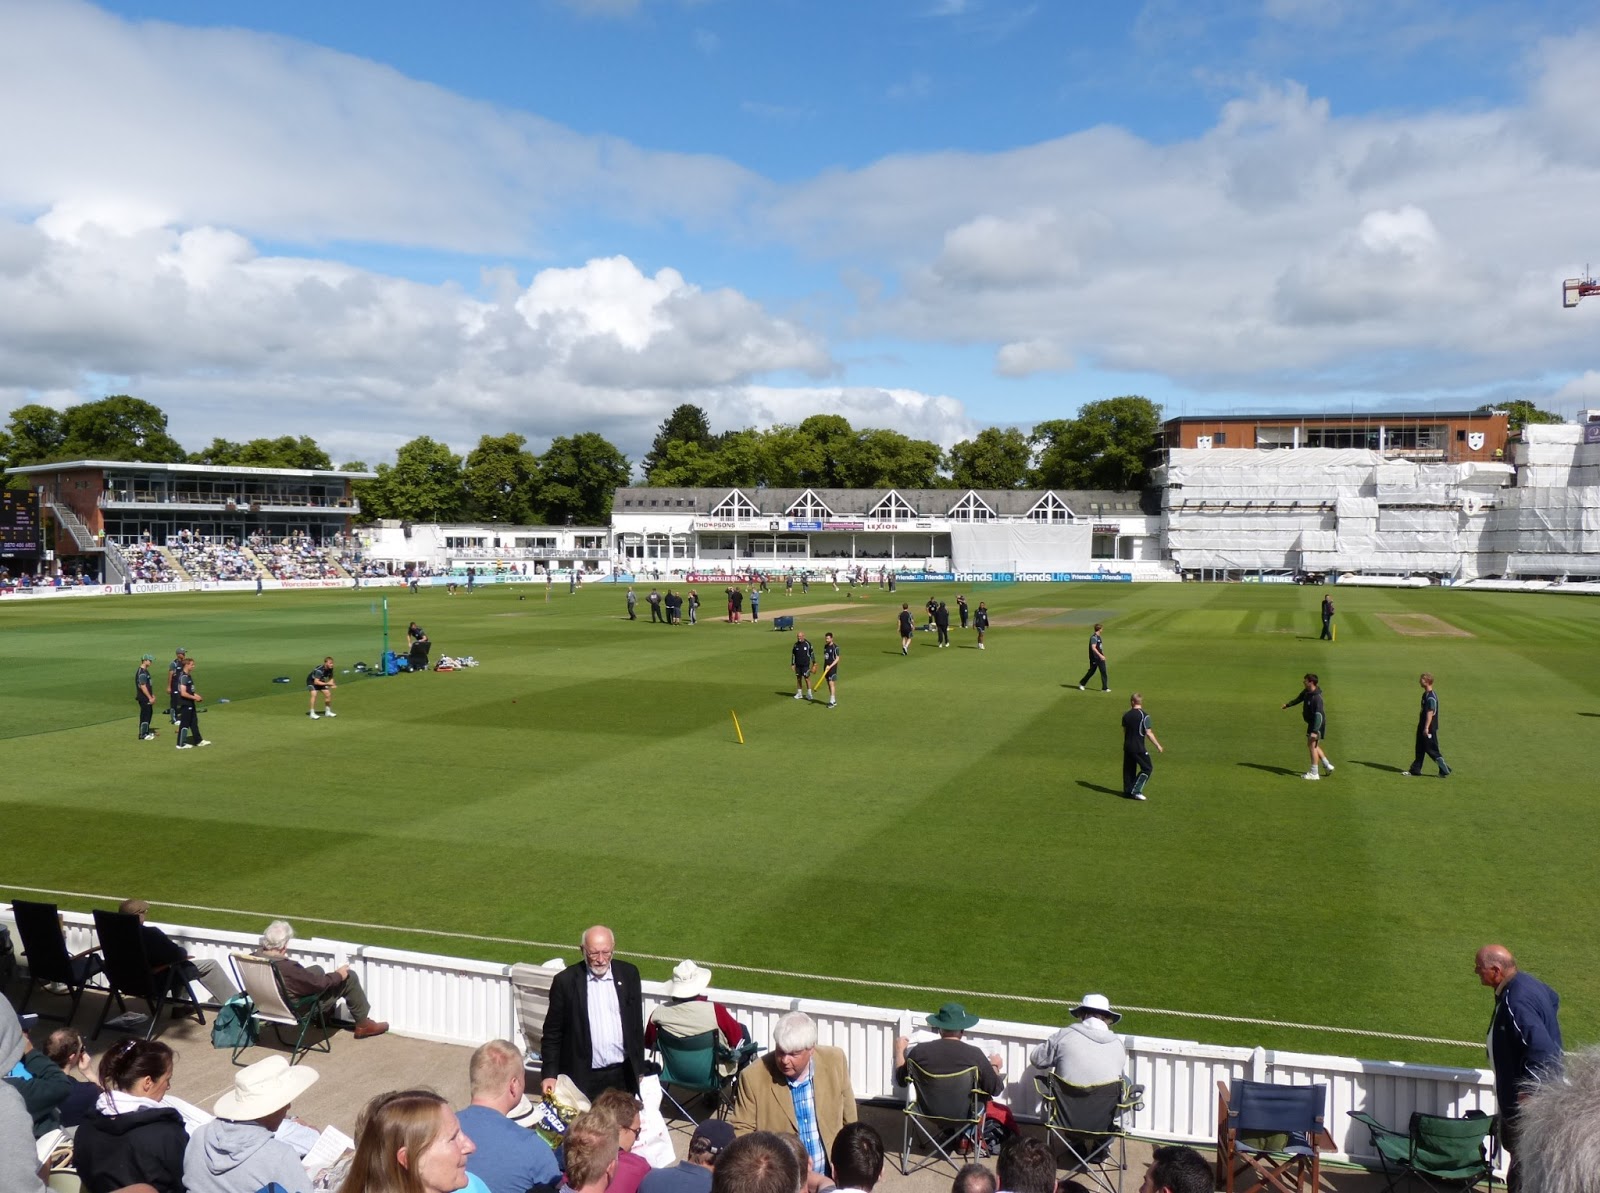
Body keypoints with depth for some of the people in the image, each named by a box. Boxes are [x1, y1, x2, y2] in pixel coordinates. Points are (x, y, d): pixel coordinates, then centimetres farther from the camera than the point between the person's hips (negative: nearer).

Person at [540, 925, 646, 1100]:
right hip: (583, 1077, -2)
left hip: (623, 1074, 2)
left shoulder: (629, 975, 1)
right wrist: (549, 1074, -7)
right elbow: (552, 1033, -1)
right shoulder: (565, 981, -7)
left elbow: (637, 1025, 9)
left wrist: (640, 1070, 10)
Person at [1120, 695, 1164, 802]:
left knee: (1128, 769, 13)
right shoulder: (1144, 716, -12)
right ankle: (1136, 791, -5)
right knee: (1147, 768, 3)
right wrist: (1158, 745, -5)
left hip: (1127, 746, 6)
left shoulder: (1126, 715, 4)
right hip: (1139, 747, -6)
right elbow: (1148, 733, -13)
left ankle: (1128, 791, 16)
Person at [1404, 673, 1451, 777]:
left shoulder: (1431, 697, -21)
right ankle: (1415, 769, 21)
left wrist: (1426, 728, -26)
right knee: (1420, 749, 14)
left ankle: (1445, 770, 6)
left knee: (1431, 750, -3)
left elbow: (1430, 713, -24)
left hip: (1429, 729, -10)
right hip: (1422, 726, 10)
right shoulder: (1426, 694, 10)